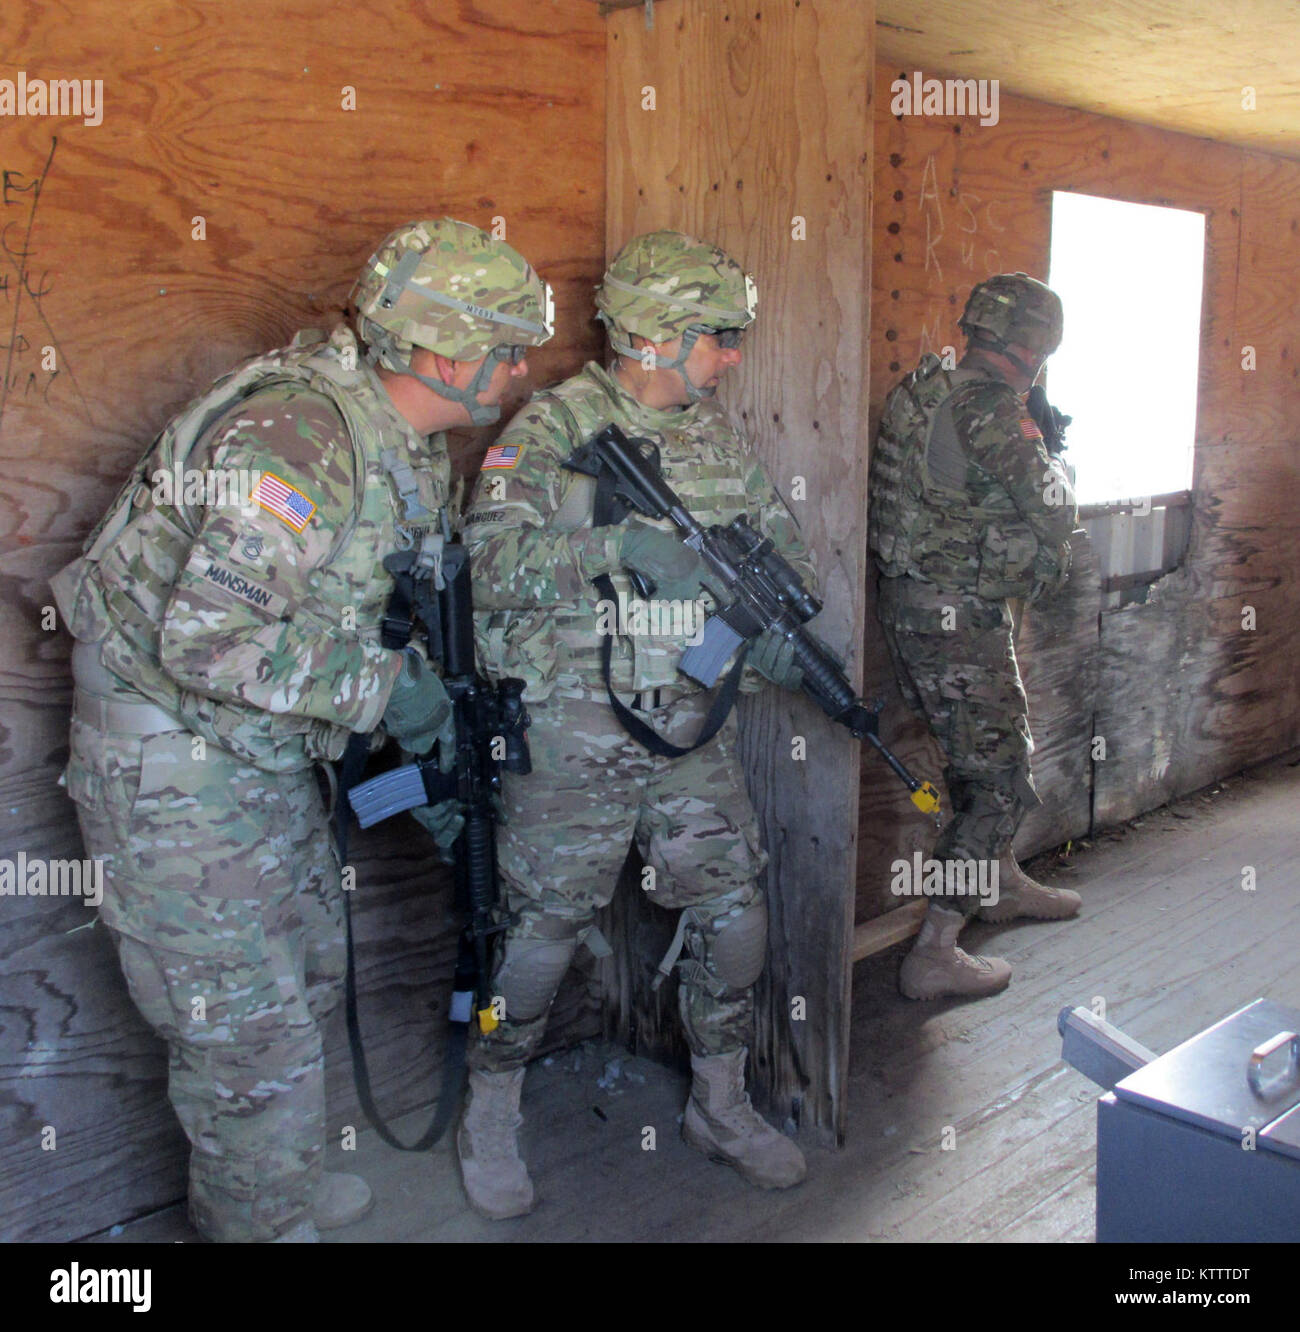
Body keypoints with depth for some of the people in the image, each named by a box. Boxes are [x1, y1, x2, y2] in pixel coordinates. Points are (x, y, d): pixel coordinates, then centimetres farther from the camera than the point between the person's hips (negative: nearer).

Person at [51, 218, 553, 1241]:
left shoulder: (414, 442, 2)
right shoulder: (301, 437, -29)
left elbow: (403, 600, 14)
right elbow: (205, 638, -32)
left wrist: (436, 737, 6)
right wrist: (381, 685, -25)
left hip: (264, 750, 9)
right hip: (171, 758, -9)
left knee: (307, 968, 21)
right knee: (249, 1020, 1)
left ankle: (270, 1186, 43)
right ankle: (262, 1222, 23)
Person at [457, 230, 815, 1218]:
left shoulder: (717, 433, 9)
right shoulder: (555, 427, -10)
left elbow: (782, 538, 15)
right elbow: (489, 561, -21)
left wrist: (781, 624, -5)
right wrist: (616, 545, -31)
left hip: (692, 729, 6)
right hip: (575, 737, -6)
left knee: (734, 912, 9)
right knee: (544, 929, 4)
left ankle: (721, 1105, 31)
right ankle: (491, 1117, 28)